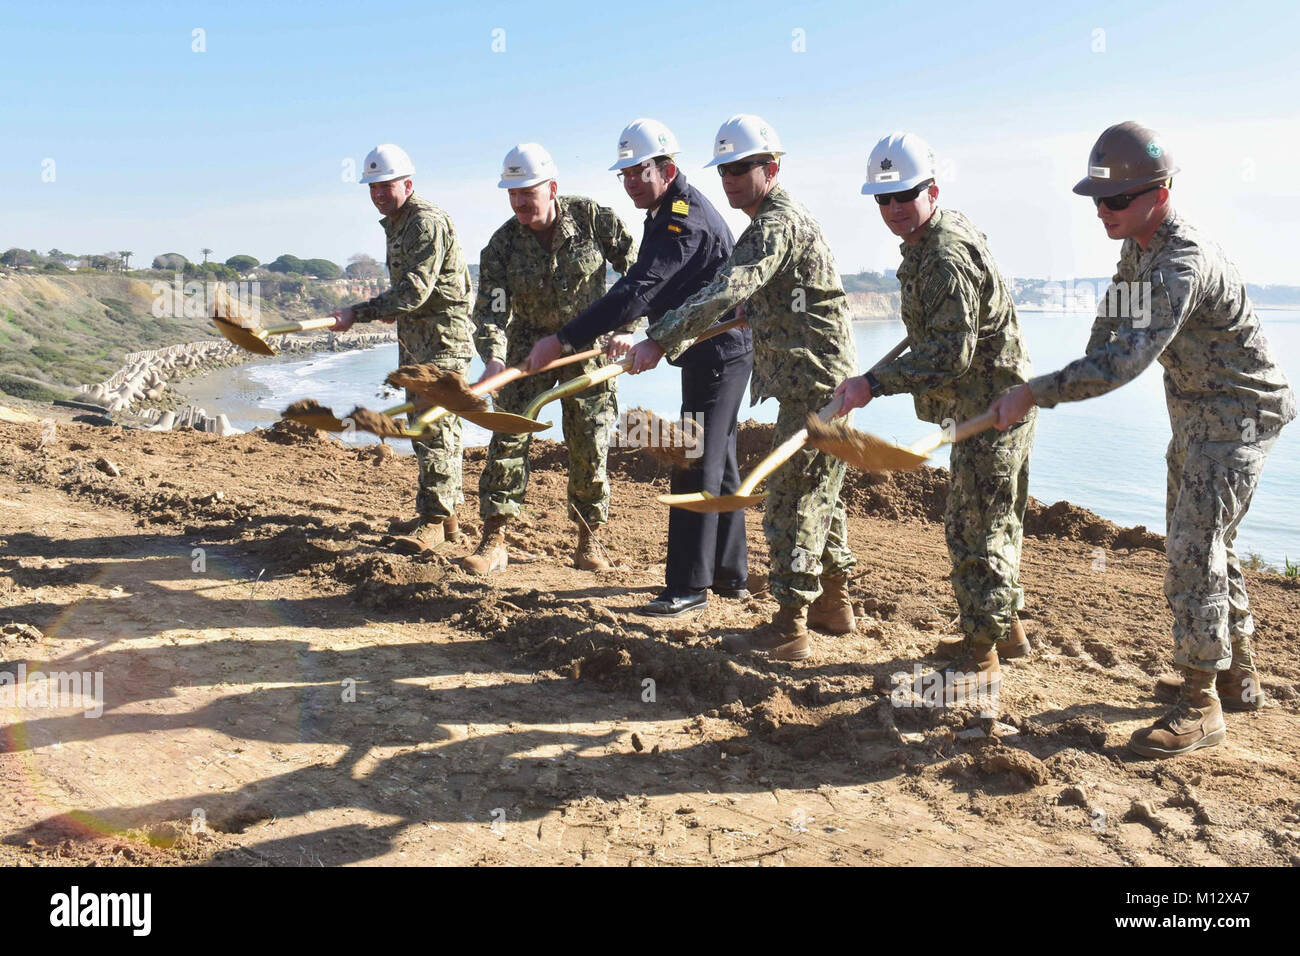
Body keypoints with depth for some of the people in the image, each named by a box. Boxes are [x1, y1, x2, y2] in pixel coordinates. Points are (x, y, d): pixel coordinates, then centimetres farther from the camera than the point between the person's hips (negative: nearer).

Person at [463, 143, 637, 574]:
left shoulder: (592, 218, -13)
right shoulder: (502, 245, -13)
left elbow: (635, 268, -2)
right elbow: (491, 310, -20)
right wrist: (494, 359, -38)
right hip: (529, 345, 1)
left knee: (590, 444, 0)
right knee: (509, 435, -8)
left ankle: (589, 539, 14)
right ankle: (494, 540, -2)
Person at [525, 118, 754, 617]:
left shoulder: (686, 219, -22)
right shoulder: (667, 212, 12)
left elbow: (638, 291, -32)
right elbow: (647, 287, 20)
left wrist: (563, 340, -34)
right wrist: (619, 331, 9)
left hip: (718, 354, -11)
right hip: (709, 352, 11)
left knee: (697, 466, -8)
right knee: (717, 463, 15)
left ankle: (688, 586, -2)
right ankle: (731, 574, 26)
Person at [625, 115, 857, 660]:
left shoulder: (777, 224, -16)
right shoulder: (779, 220, 18)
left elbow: (727, 291, -31)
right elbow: (748, 301, 26)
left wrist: (660, 339, -35)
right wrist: (673, 343, 25)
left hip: (814, 385, -11)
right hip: (827, 380, 11)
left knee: (790, 501, -8)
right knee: (820, 494, 18)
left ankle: (789, 629, -2)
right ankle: (835, 600, 31)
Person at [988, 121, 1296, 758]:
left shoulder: (1185, 262, -30)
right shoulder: (1136, 248, 1)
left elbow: (1127, 359, -40)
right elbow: (1111, 328, 18)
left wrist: (1035, 393, -41)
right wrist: (1072, 384, 17)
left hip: (1239, 415, -10)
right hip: (1194, 414, 10)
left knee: (1194, 549, -13)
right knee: (1198, 541, 16)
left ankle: (1202, 706, -3)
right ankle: (1237, 677, 31)